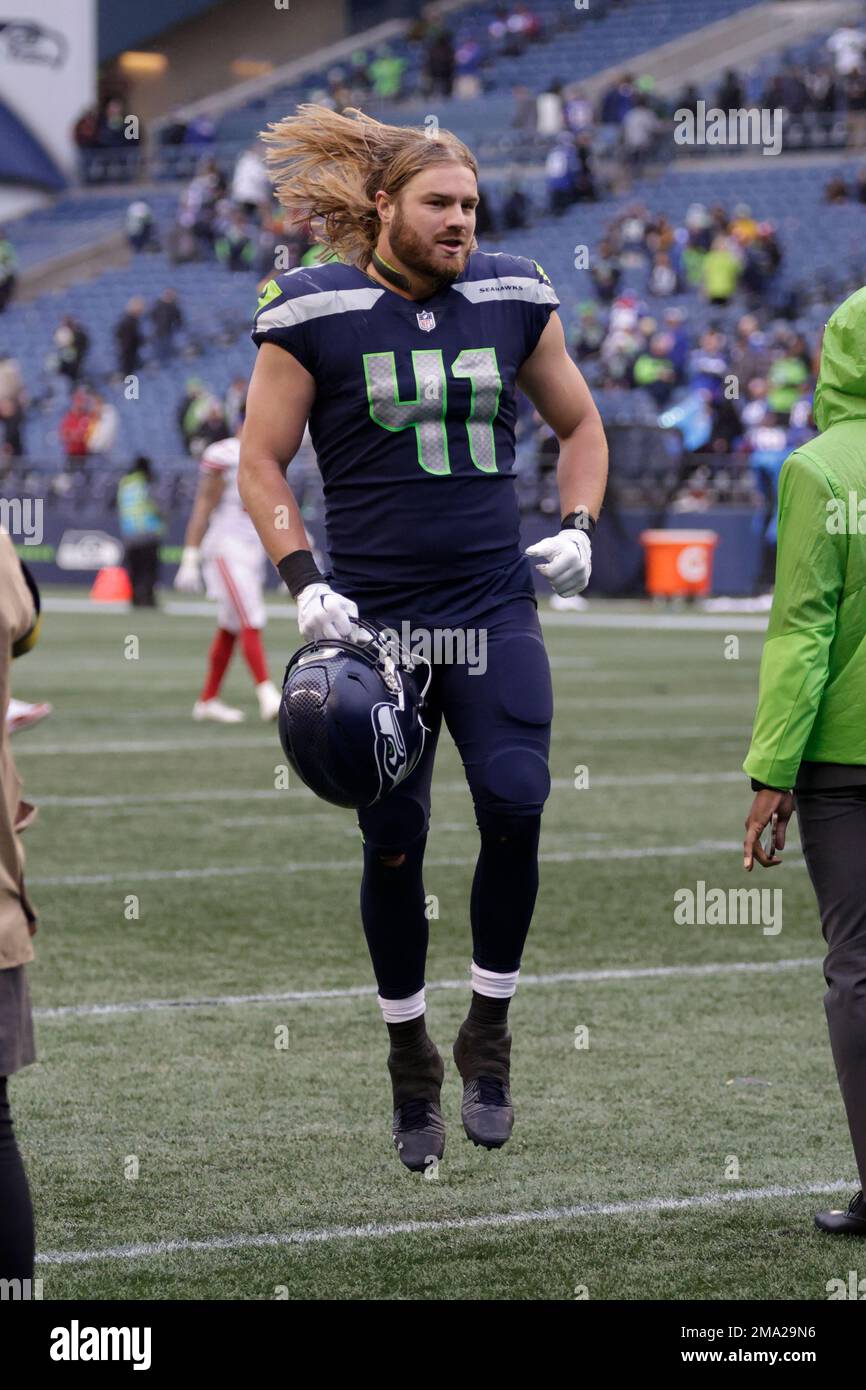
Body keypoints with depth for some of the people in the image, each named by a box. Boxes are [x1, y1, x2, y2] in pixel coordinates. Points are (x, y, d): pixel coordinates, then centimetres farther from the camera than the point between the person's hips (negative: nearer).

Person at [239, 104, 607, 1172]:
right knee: (392, 843, 3)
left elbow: (578, 422, 19)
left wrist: (578, 528, 3)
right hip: (376, 622, -2)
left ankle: (488, 1033, 1)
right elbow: (261, 463, 1)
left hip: (496, 610, 2)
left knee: (516, 805, -16)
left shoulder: (514, 299, 5)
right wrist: (305, 582, -10)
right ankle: (409, 1057, 22)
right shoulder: (314, 312, -3)